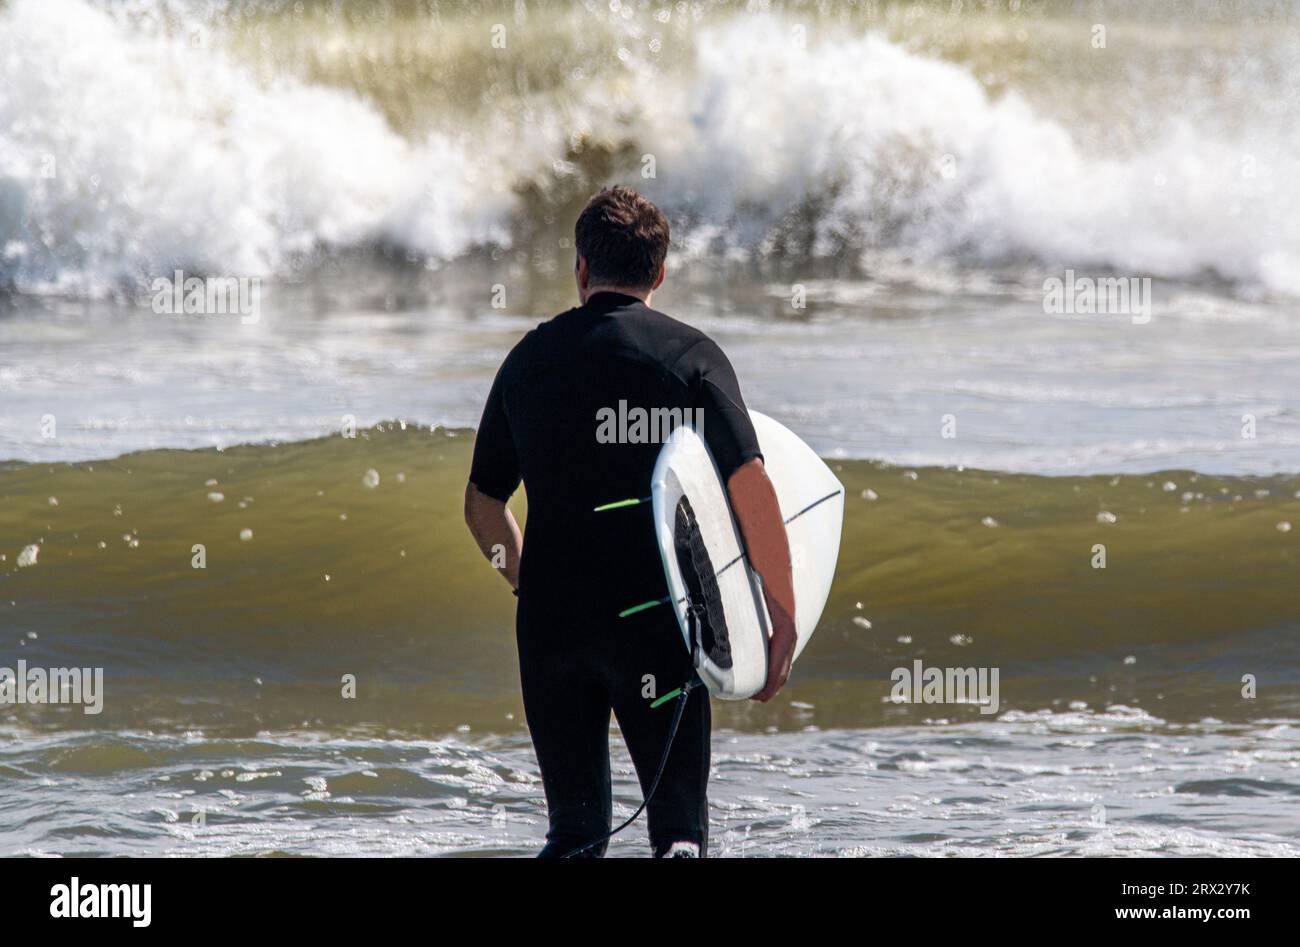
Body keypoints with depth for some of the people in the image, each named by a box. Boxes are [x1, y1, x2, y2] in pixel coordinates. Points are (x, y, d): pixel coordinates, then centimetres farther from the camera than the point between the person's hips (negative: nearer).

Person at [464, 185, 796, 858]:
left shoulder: (531, 357, 10)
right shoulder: (691, 356, -1)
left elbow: (482, 505, 18)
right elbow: (749, 488, -11)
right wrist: (783, 611, -5)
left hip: (550, 621, 3)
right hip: (653, 620, -3)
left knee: (575, 831, 12)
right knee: (679, 822, 1)